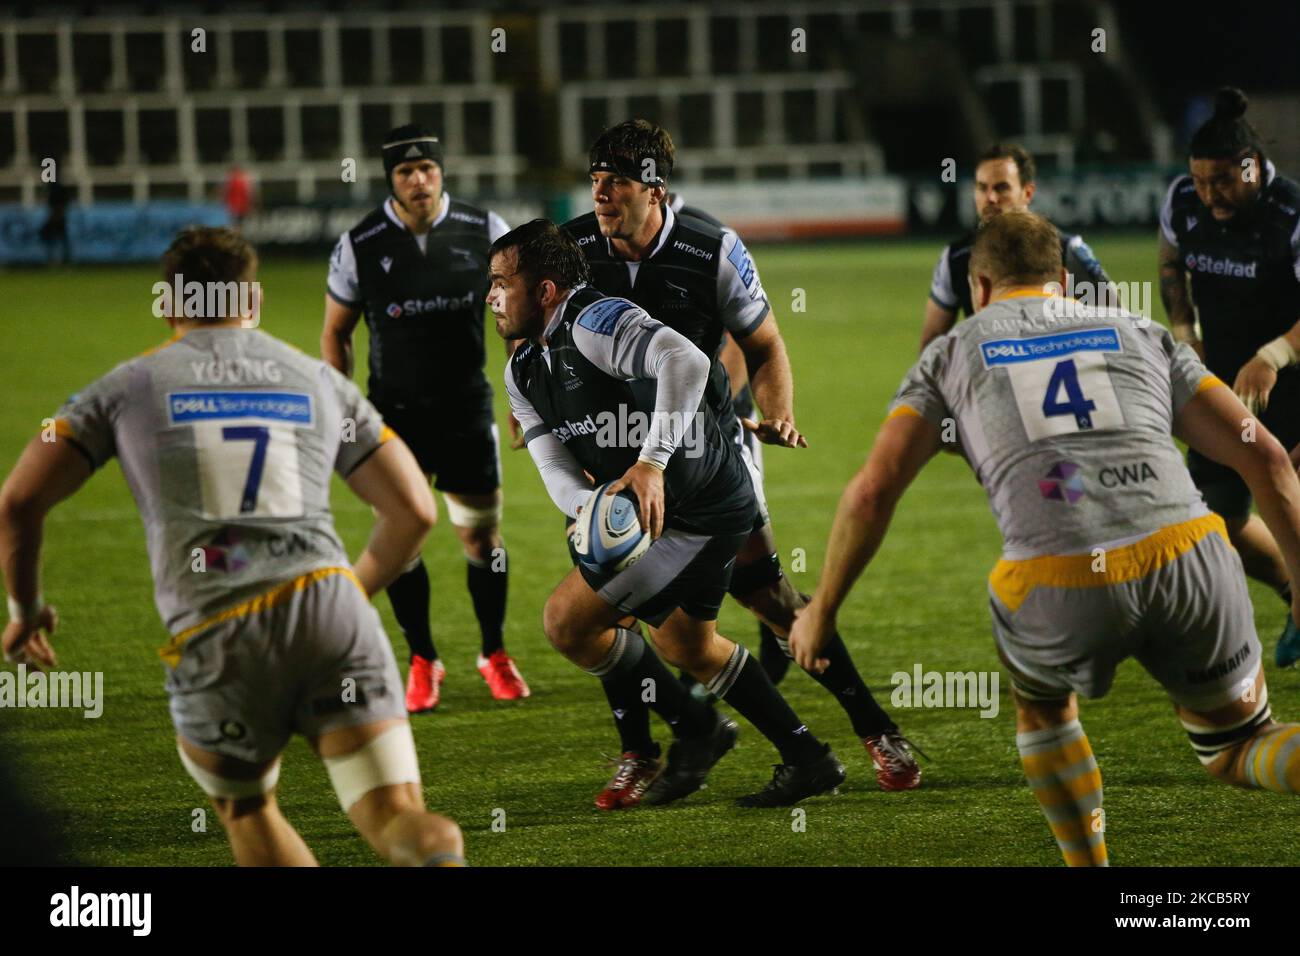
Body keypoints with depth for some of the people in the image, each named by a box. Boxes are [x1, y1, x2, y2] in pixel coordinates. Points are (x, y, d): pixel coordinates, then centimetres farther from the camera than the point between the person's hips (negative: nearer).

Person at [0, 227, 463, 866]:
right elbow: (414, 509, 22)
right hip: (329, 608, 1)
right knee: (396, 819, -5)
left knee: (246, 813, 25)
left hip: (215, 640, -1)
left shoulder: (128, 386, 17)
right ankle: (438, 861, -42)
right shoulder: (318, 381, 22)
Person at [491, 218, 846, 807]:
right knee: (685, 645, 23)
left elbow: (686, 361, -39)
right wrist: (588, 508, -26)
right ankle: (808, 761, 33)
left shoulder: (596, 322, -22)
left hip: (702, 509, -10)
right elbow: (554, 461, -3)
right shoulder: (522, 372, 7)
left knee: (566, 620, -10)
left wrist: (652, 462, -45)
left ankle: (695, 729, 5)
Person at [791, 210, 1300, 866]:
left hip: (1061, 594, -1)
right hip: (1189, 562, 1)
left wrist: (821, 610, 22)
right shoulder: (1139, 335, 26)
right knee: (1237, 752, 21)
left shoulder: (951, 354, 21)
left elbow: (872, 490, 10)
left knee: (1040, 705, 34)